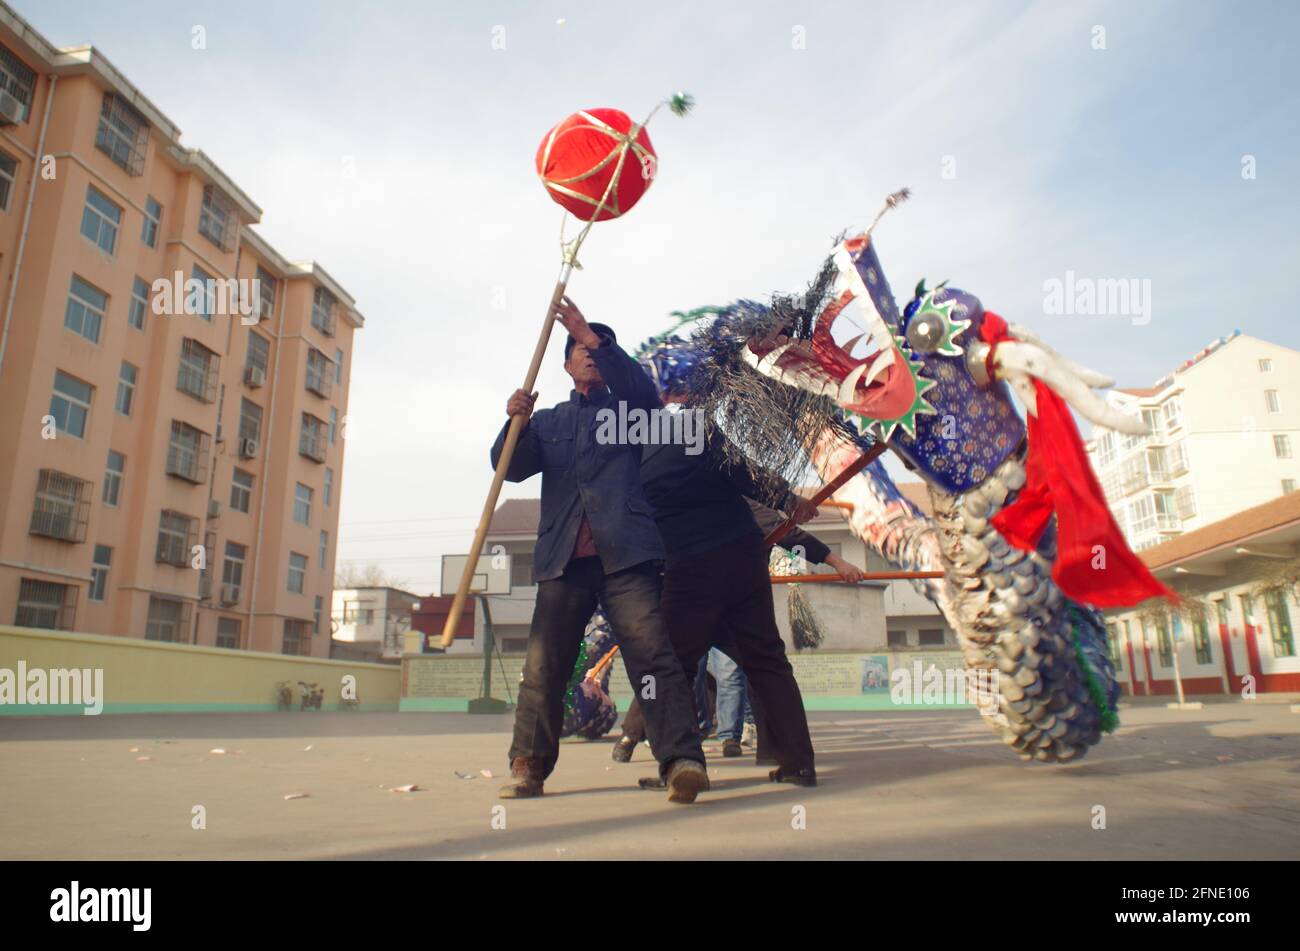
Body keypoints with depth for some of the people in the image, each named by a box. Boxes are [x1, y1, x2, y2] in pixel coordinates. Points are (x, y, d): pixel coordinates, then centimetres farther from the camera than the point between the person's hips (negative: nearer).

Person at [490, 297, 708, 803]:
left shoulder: (627, 408, 20)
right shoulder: (548, 421, 25)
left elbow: (643, 390, -4)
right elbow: (510, 468, 12)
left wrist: (594, 337, -9)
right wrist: (514, 421, -8)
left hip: (625, 553, -2)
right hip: (563, 557, 3)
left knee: (653, 653, -13)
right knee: (543, 664, -1)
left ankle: (682, 762, -17)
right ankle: (528, 766, 8)